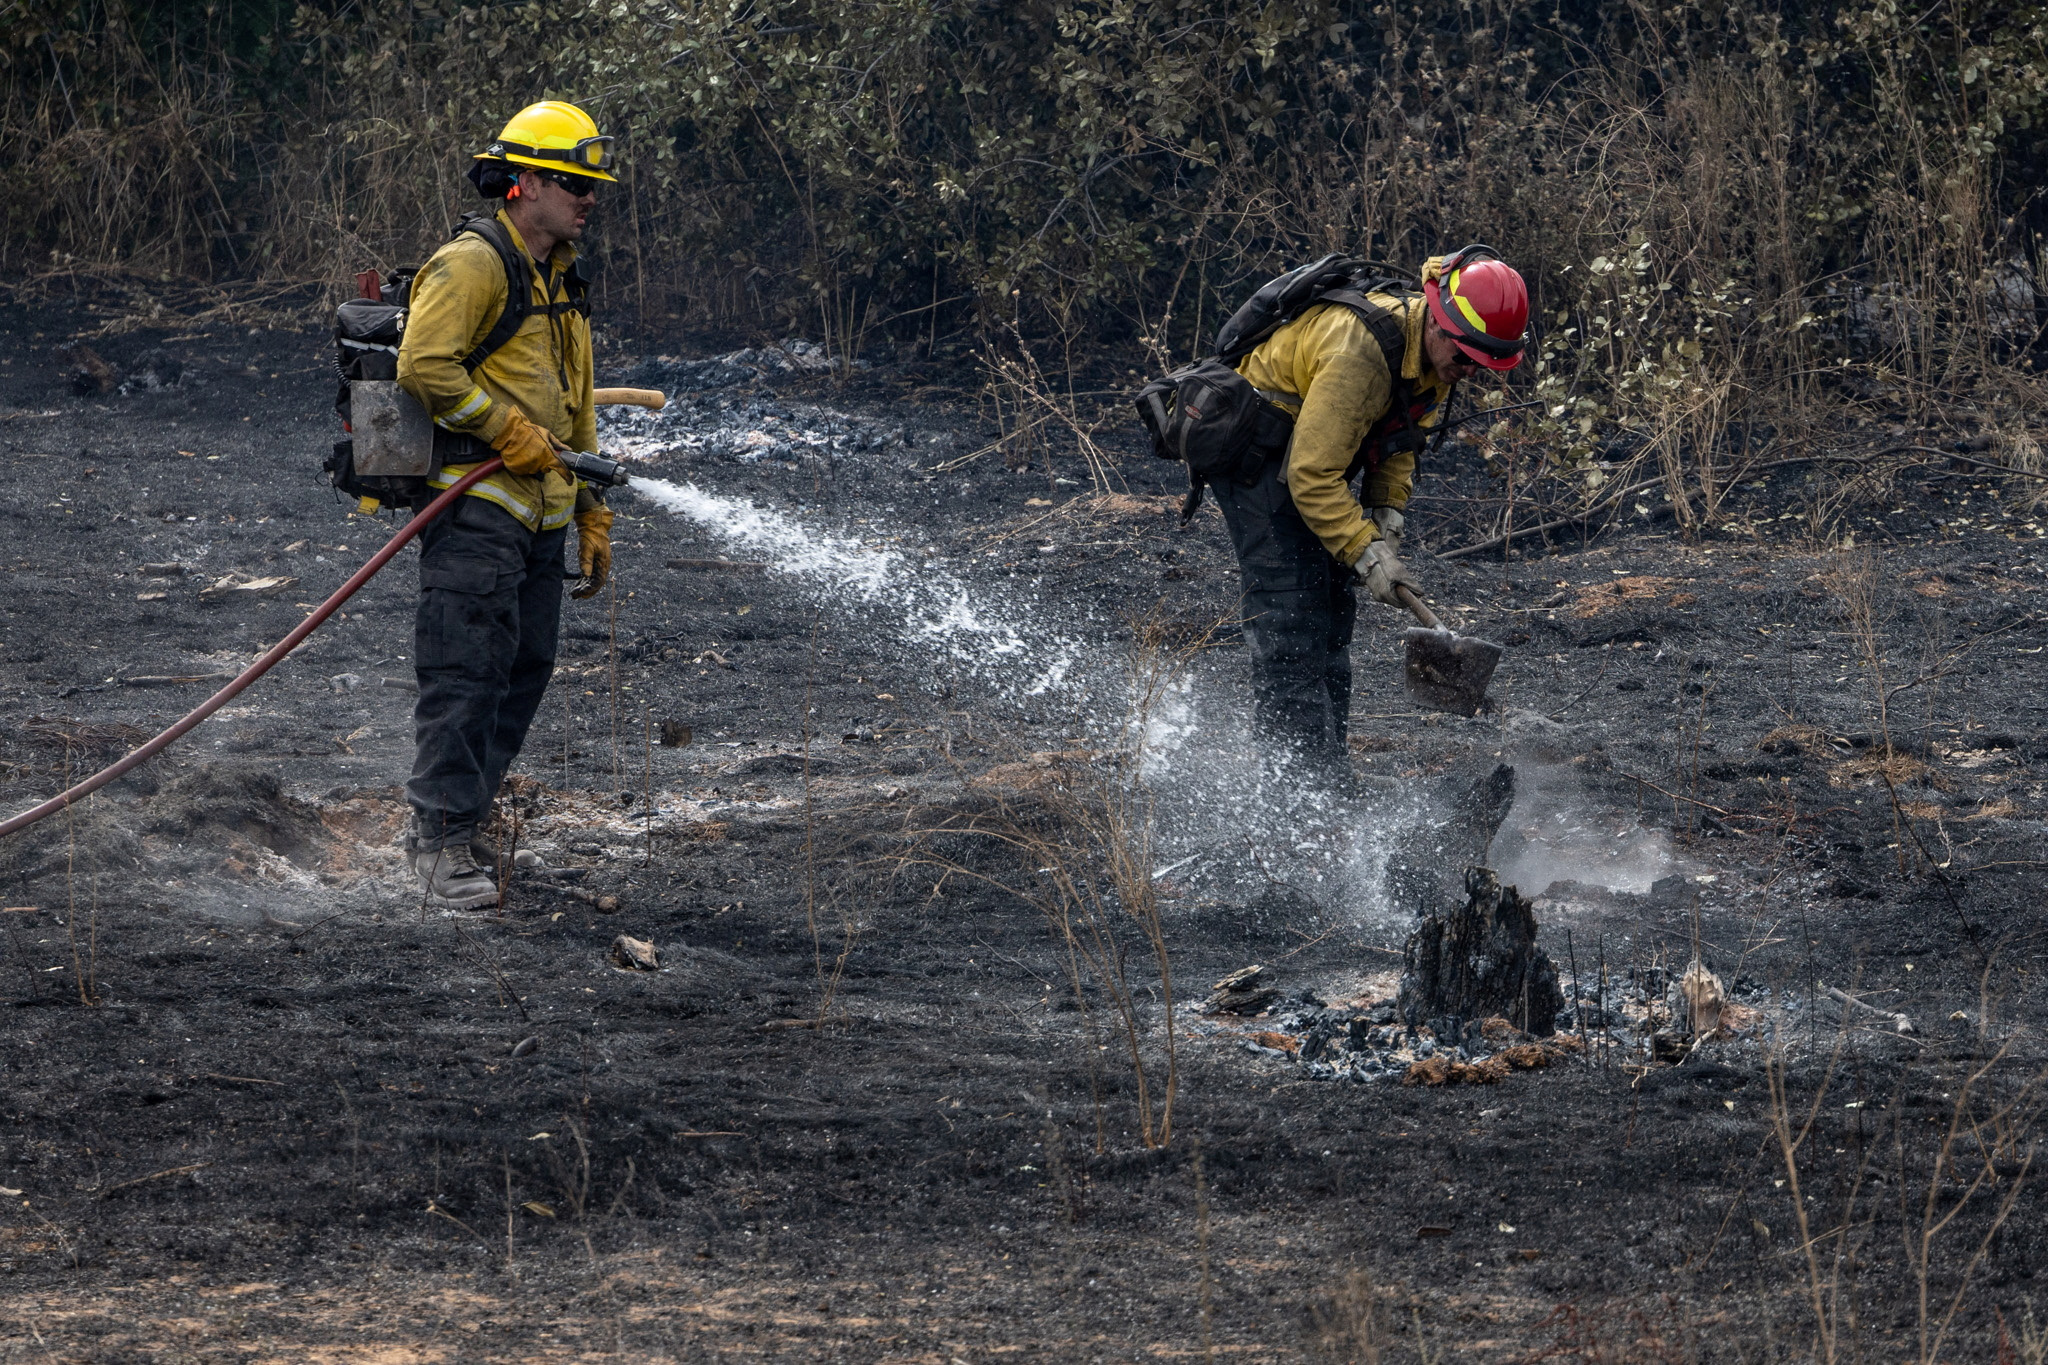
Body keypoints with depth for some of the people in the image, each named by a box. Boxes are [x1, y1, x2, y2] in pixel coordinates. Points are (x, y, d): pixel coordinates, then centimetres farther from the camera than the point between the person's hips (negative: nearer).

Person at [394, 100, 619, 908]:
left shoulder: (561, 283, 22)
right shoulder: (473, 264, -9)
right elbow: (424, 366, -20)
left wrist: (593, 518, 24)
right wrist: (509, 432, -16)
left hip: (540, 513, 9)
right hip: (476, 507, -9)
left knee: (525, 671, 10)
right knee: (467, 674, -11)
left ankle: (457, 818, 20)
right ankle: (444, 842, -10)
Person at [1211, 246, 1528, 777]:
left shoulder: (1435, 356, -7)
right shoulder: (1361, 353, -36)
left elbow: (1399, 439, 8)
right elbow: (1313, 475, -33)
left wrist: (1385, 519, -6)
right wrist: (1366, 554, -33)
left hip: (1309, 441, 9)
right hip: (1254, 449, -9)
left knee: (1333, 607, 9)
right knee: (1290, 612, -16)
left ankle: (1331, 771, 15)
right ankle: (1300, 770, -19)